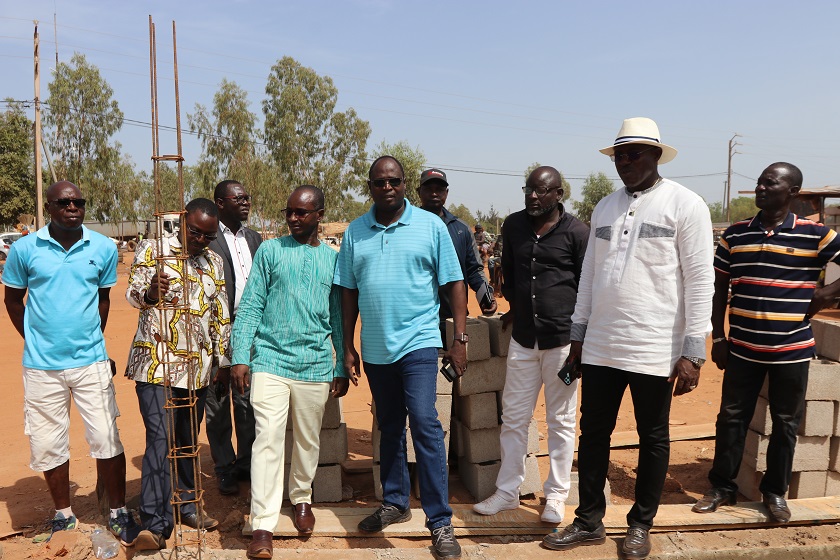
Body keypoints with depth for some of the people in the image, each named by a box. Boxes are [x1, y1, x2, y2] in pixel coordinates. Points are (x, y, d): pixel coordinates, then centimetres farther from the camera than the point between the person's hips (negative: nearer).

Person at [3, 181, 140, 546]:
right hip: (42, 366, 0)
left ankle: (118, 512, 19)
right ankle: (63, 515, 30)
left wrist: (92, 341, 11)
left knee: (107, 440, 1)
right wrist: (36, 339, 7)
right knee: (48, 445, 10)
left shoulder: (104, 248, -1)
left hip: (91, 362, 0)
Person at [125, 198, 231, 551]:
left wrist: (222, 357, 16)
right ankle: (155, 524, -5)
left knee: (188, 439, 14)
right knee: (160, 438, -10)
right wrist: (149, 294, -39)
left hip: (197, 365, 5)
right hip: (156, 362, -5)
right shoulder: (153, 250, -3)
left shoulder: (214, 262, 12)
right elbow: (133, 293, -16)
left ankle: (186, 504, 29)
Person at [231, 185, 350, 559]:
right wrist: (240, 357, -7)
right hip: (270, 360, -2)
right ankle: (263, 526, -1)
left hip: (316, 364, 2)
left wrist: (342, 367, 10)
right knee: (268, 439, -8)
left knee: (308, 440, 14)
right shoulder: (270, 251, 3)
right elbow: (250, 306, 1)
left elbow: (338, 317, 12)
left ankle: (301, 499, 36)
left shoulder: (333, 259, 8)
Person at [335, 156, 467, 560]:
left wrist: (460, 339, -7)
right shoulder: (355, 232, 6)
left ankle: (440, 522, 0)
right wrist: (347, 347, 7)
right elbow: (349, 292, 9)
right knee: (389, 428, 16)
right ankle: (394, 503, 33)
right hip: (375, 348, 4)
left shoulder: (431, 226, -2)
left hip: (418, 343, -4)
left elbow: (454, 283, -2)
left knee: (425, 425, -10)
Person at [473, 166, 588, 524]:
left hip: (562, 338, -4)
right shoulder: (513, 225, 8)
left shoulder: (576, 232, -6)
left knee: (560, 421, 9)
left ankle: (556, 495, 22)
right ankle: (507, 491, 23)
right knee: (513, 417, 10)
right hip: (523, 337, 4)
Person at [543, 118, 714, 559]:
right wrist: (578, 334, 13)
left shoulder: (685, 205, -6)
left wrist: (692, 351, -13)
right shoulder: (605, 207, 10)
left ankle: (640, 525, 28)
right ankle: (589, 521, 26)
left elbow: (700, 281, -9)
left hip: (654, 350, -5)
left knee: (652, 439, 10)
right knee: (593, 433, 11)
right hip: (600, 347, 5)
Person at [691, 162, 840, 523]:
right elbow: (719, 288, 7)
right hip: (743, 348, 2)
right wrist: (718, 337, 4)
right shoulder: (735, 234, 2)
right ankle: (722, 487, 22)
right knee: (731, 418, 8)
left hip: (792, 350, -1)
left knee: (785, 424, 11)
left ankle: (775, 492, 28)